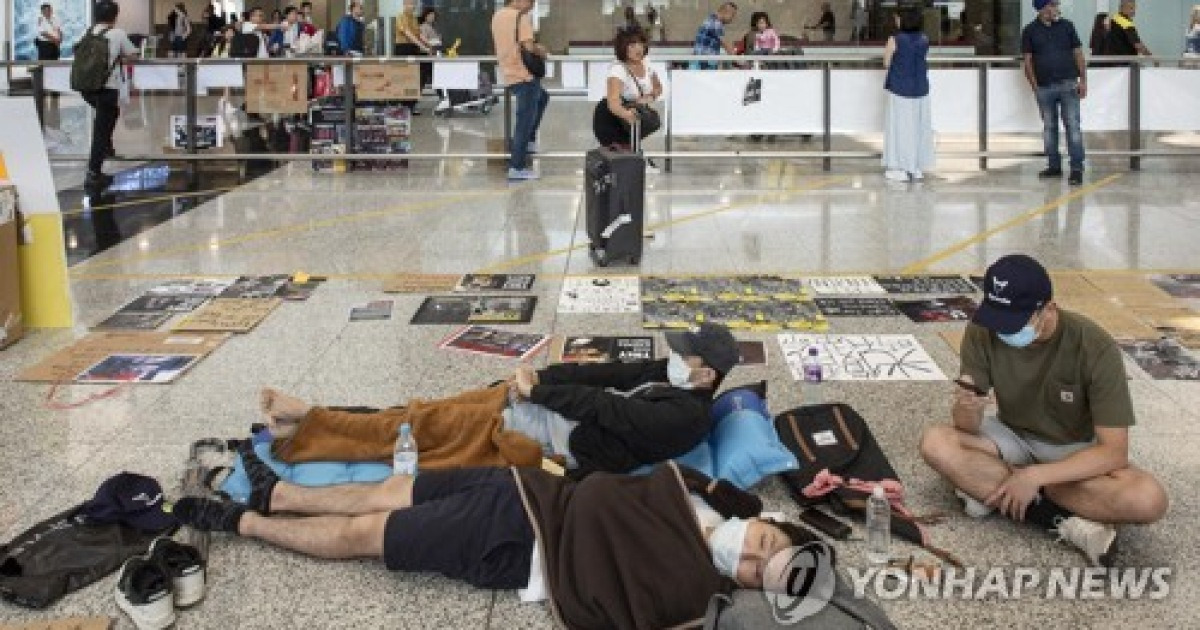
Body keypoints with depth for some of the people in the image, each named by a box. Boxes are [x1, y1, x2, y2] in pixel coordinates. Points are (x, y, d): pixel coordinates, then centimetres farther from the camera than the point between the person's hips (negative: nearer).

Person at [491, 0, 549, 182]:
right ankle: (517, 168, -1)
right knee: (524, 121, -2)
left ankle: (529, 141, 27)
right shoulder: (522, 17, -15)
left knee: (542, 97, 31)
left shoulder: (497, 15, 11)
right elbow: (528, 46, -24)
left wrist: (535, 49, 13)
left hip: (509, 74, 9)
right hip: (524, 75, -9)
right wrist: (541, 51, -3)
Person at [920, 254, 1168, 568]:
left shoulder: (1095, 348, -26)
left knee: (1148, 500, -32)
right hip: (1013, 438, 2)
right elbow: (969, 427, -18)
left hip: (1075, 451, -2)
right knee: (935, 442, -28)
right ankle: (1067, 521, -23)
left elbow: (1114, 451, -25)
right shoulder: (982, 333, -19)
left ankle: (989, 487, -22)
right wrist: (965, 409, -42)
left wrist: (1035, 476, -34)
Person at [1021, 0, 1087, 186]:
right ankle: (1054, 166, 21)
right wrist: (1034, 85, -3)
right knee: (1049, 127, 9)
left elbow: (1078, 54, 7)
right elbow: (1028, 61, 4)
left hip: (1068, 84, -1)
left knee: (1072, 126, -6)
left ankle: (1077, 169, -5)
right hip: (1044, 87, 1)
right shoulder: (1030, 31, 4)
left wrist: (1083, 80, 1)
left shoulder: (1066, 26, 6)